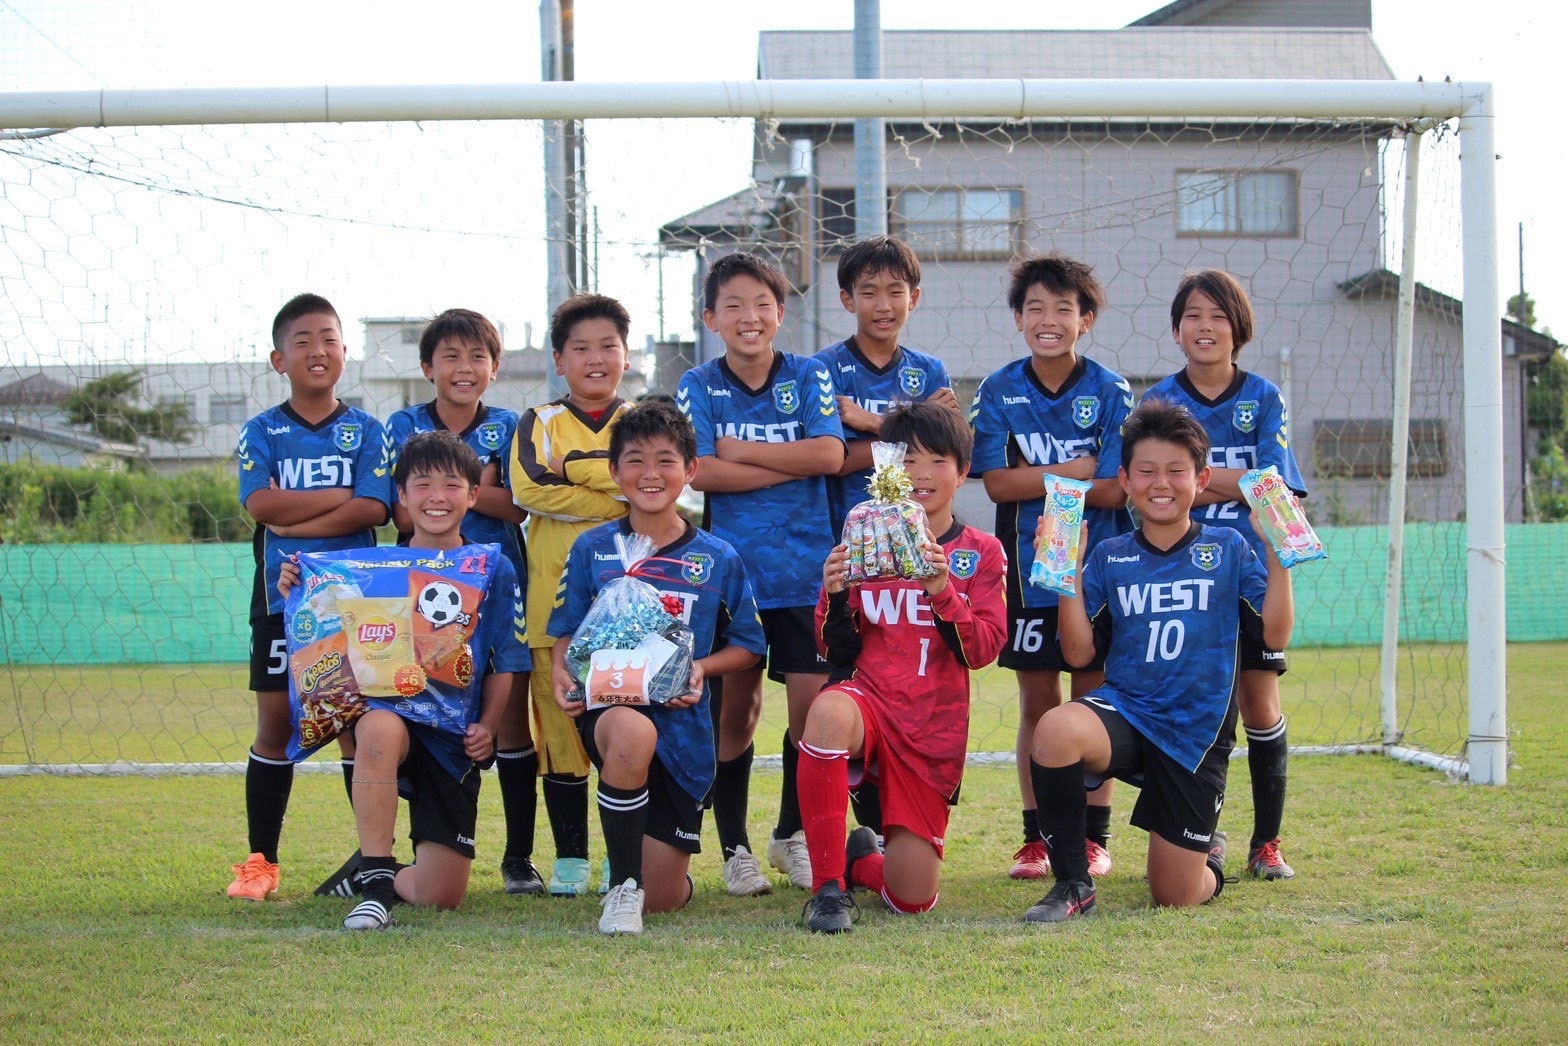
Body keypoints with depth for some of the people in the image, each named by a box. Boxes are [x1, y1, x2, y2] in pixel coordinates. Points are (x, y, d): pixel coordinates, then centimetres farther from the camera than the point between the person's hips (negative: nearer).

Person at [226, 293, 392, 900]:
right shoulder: (261, 431, 6)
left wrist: (292, 519, -13)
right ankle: (261, 860, 10)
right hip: (281, 596, 1)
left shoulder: (366, 431, 5)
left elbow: (373, 510, -9)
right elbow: (260, 503, -11)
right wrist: (343, 495, -9)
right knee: (276, 725, 4)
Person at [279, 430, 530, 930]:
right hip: (391, 708, -1)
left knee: (441, 897, -4)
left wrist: (487, 726, -9)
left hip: (454, 738, 1)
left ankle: (388, 875, 35)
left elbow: (504, 663, 6)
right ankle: (374, 885, -30)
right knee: (379, 727, -42)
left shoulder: (494, 569, 3)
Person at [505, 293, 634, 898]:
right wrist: (616, 495, -8)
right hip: (555, 593, 0)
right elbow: (528, 489, -9)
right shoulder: (540, 423, 10)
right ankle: (570, 858, 8)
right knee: (558, 722, -1)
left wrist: (573, 467, -8)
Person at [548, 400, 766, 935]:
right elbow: (565, 633, 9)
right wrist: (560, 675, -12)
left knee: (665, 896, 0)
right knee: (634, 733, -43)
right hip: (608, 704, -1)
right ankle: (623, 885, -23)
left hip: (681, 717, 1)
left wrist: (702, 667, -9)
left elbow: (746, 646, 11)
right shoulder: (593, 549, 4)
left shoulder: (718, 560, 3)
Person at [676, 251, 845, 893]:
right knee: (738, 704, 4)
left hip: (805, 567, 1)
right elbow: (700, 472, -13)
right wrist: (791, 465, -11)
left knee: (811, 702, -3)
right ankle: (734, 846, 16)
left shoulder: (808, 376, 3)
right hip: (730, 568, -1)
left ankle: (792, 835, 18)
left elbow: (829, 455, -10)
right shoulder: (698, 387, 0)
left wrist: (741, 451, -10)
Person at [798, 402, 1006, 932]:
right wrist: (836, 597, -18)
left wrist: (943, 591, -23)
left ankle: (860, 862, 35)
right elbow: (839, 653, 3)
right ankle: (828, 887, -27)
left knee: (912, 897, -4)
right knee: (829, 711, -40)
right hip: (869, 698, -1)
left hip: (934, 731, 1)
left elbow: (982, 650, -7)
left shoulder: (982, 552, 5)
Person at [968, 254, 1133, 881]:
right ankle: (1037, 837, 13)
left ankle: (1093, 837, 12)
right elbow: (996, 482, -9)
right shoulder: (999, 393, 0)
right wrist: (1080, 470, -12)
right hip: (1029, 569, 1)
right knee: (1037, 703, 6)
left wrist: (1036, 478, -13)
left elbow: (1115, 491, -12)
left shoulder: (1111, 394, -4)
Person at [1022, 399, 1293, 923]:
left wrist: (1278, 555, -10)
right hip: (1125, 708, 1)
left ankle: (1209, 856, 41)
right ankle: (1072, 884, -18)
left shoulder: (1228, 549, 4)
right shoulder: (1108, 558, 7)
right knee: (1055, 729, -37)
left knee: (1176, 896, 0)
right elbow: (1079, 653, 1)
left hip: (1197, 731, -1)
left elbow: (1274, 635, -2)